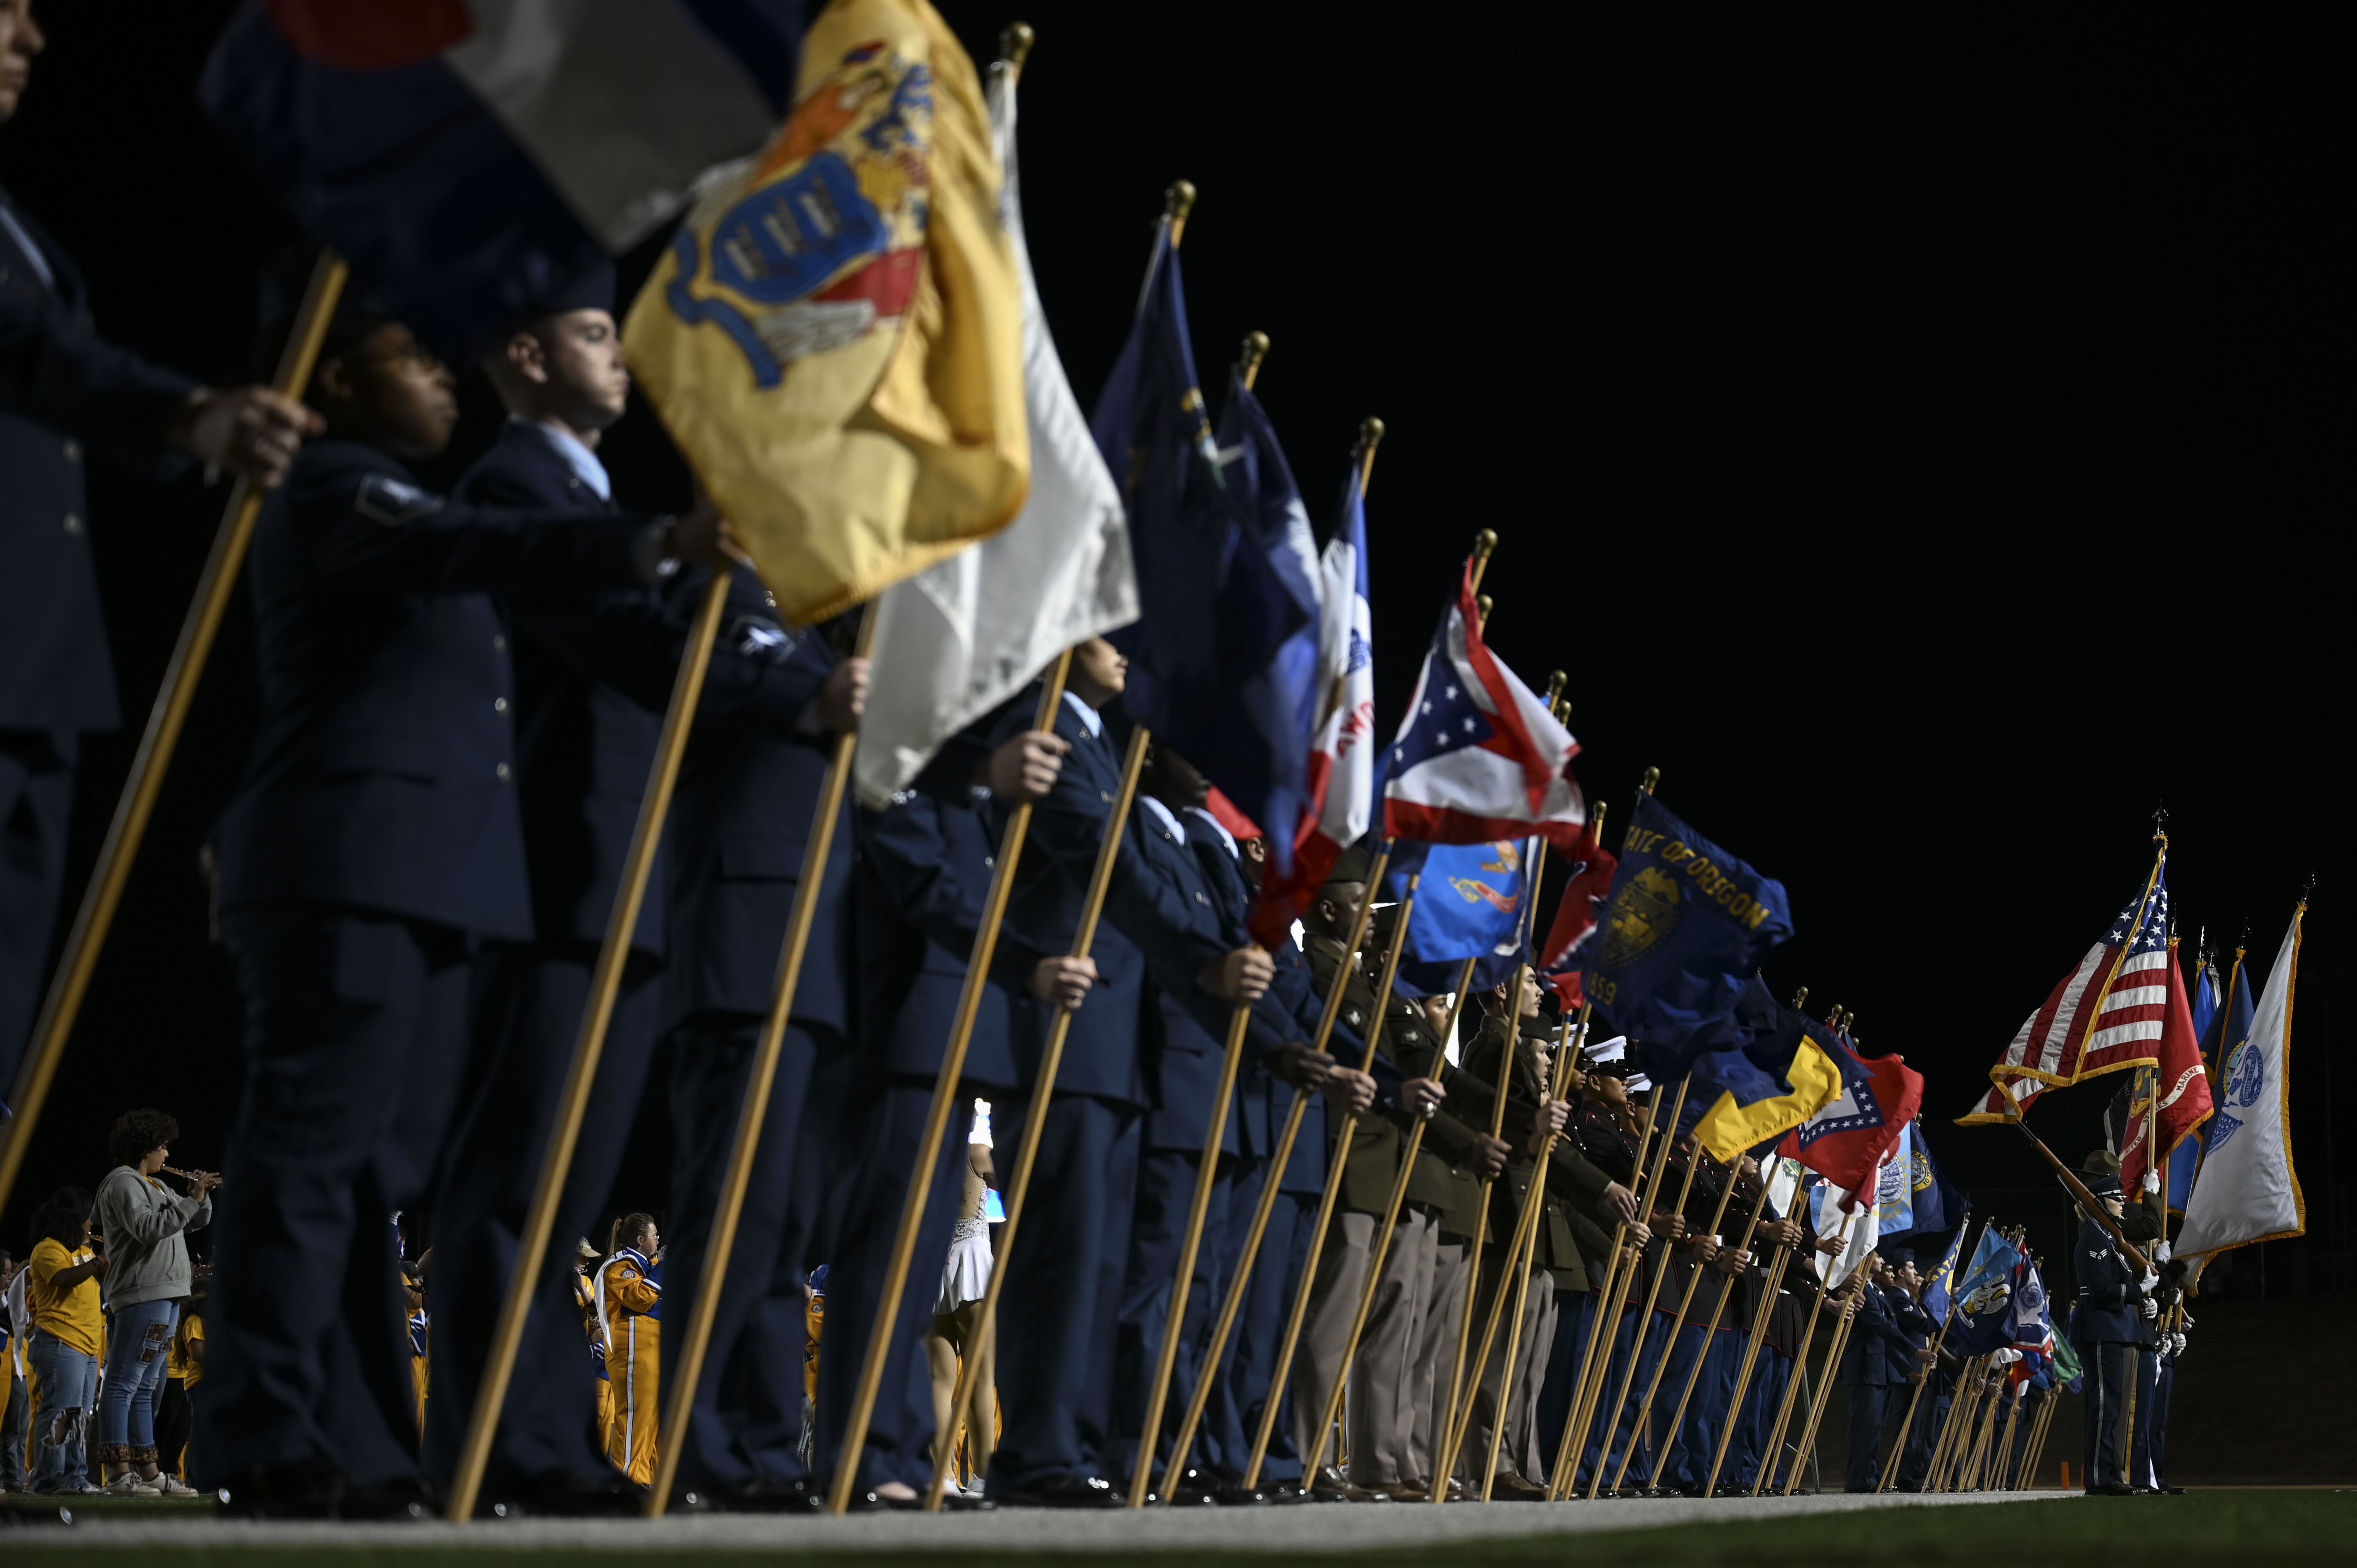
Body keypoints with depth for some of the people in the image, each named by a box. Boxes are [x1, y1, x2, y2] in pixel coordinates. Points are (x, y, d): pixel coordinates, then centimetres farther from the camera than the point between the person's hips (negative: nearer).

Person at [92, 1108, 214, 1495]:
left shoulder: (156, 1186, 22)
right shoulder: (123, 1182, -7)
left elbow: (197, 1221, 25)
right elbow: (147, 1228, -21)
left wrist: (202, 1196, 6)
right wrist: (192, 1200, -18)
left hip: (166, 1296, 11)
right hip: (141, 1296, -11)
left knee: (147, 1389, 11)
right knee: (122, 1385, -11)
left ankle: (149, 1472, 13)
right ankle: (120, 1474, -15)